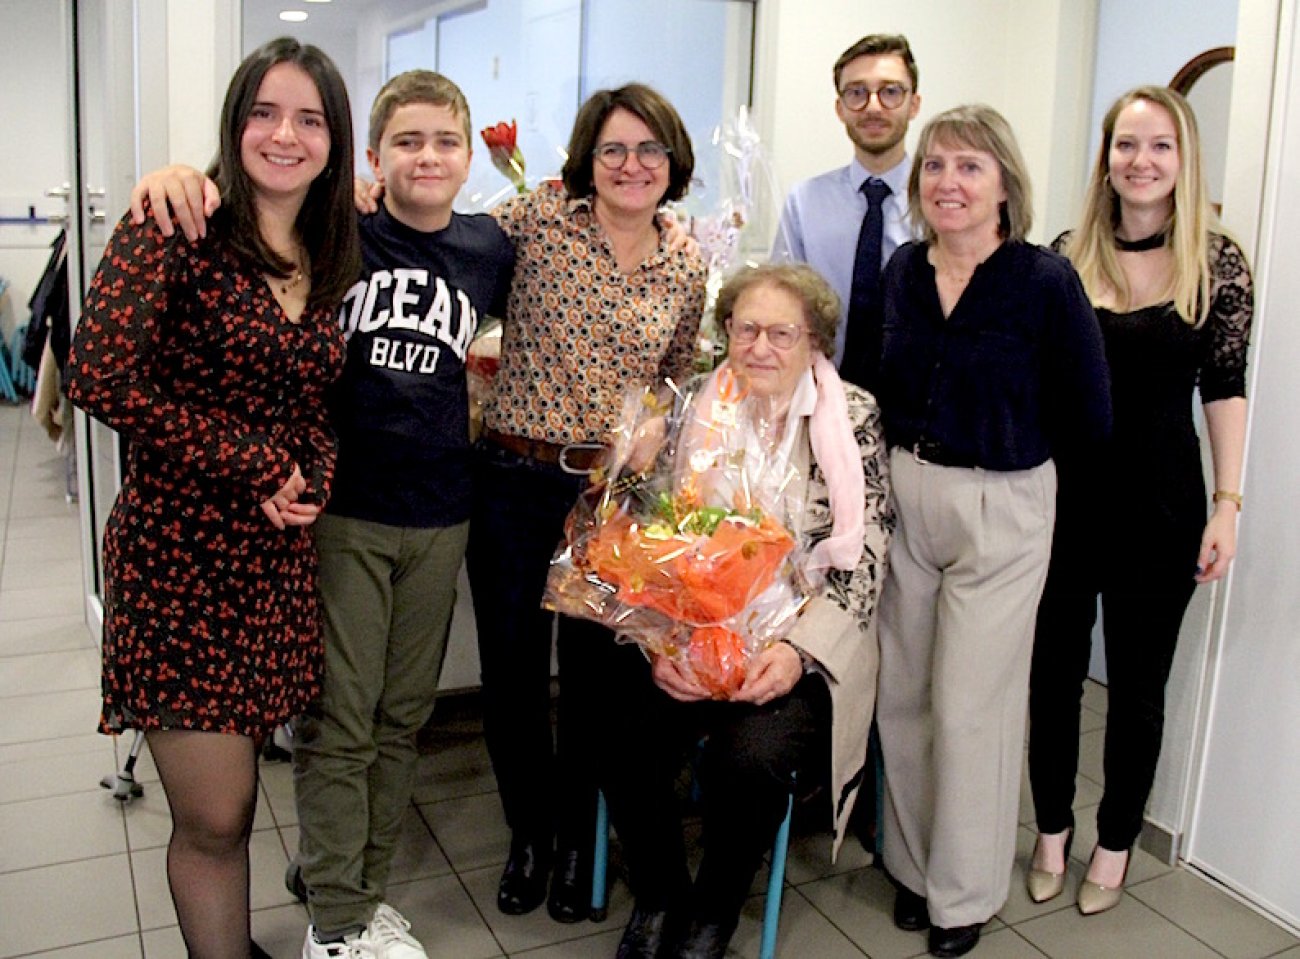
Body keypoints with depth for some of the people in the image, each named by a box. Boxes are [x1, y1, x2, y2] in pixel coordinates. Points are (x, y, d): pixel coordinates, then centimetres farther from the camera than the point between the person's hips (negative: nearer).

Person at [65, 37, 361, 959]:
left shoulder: (330, 261, 10)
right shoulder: (178, 226, -10)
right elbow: (102, 378, -19)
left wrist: (311, 480, -7)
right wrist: (258, 462, -15)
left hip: (279, 555, 5)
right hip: (179, 548, -5)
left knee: (233, 805, 16)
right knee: (213, 819, 2)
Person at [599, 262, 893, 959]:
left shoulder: (854, 418, 1)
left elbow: (862, 561, -2)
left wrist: (798, 649, -16)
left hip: (800, 646, -2)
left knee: (749, 756, -28)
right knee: (628, 738, -24)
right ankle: (658, 897, 8)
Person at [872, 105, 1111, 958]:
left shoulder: (1046, 281, -11)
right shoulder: (902, 272, 2)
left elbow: (1088, 422, -7)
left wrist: (1001, 443, 2)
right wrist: (917, 452, 2)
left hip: (1001, 511, -4)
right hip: (901, 497, 4)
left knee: (971, 707, 5)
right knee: (903, 696, 11)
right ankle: (915, 864, 32)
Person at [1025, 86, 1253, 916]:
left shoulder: (1218, 261, -3)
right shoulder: (1067, 255, 2)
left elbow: (1226, 388, -2)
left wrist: (1227, 504, -7)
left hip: (1160, 496, -1)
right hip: (1064, 492, 2)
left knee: (1138, 680, 10)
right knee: (1055, 668, 10)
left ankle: (1115, 848, 29)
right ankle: (1052, 834, 29)